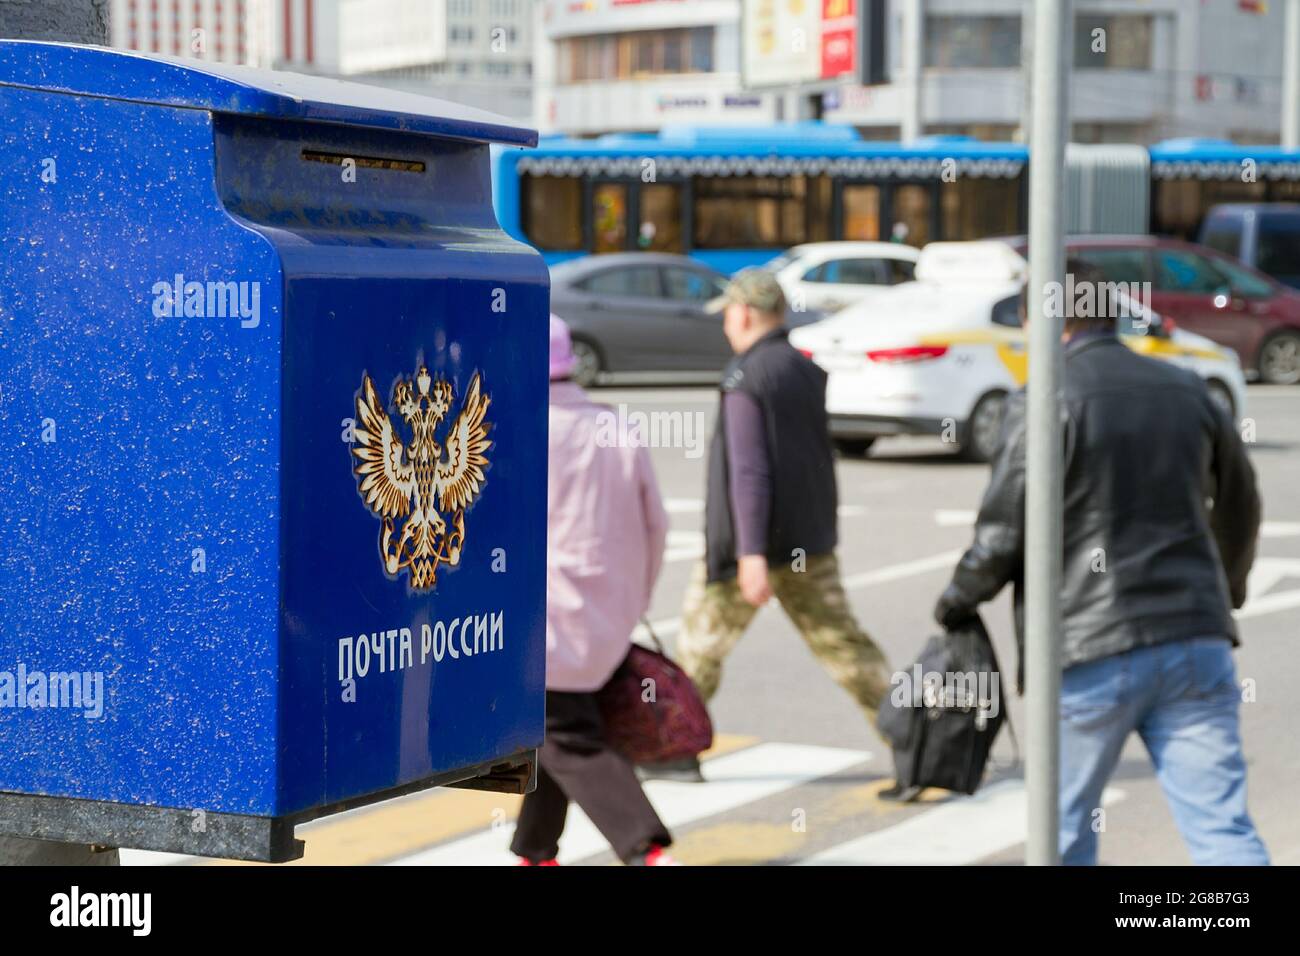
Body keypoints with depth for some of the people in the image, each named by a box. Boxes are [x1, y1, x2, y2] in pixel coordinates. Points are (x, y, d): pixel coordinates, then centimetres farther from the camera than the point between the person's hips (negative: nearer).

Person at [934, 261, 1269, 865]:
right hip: (1195, 643, 4)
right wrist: (1227, 591, 40)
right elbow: (1240, 508, 23)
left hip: (1091, 654, -4)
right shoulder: (1187, 391, 11)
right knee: (1222, 828, 1)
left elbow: (1003, 533, -10)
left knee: (1066, 829, 12)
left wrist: (957, 600, 9)